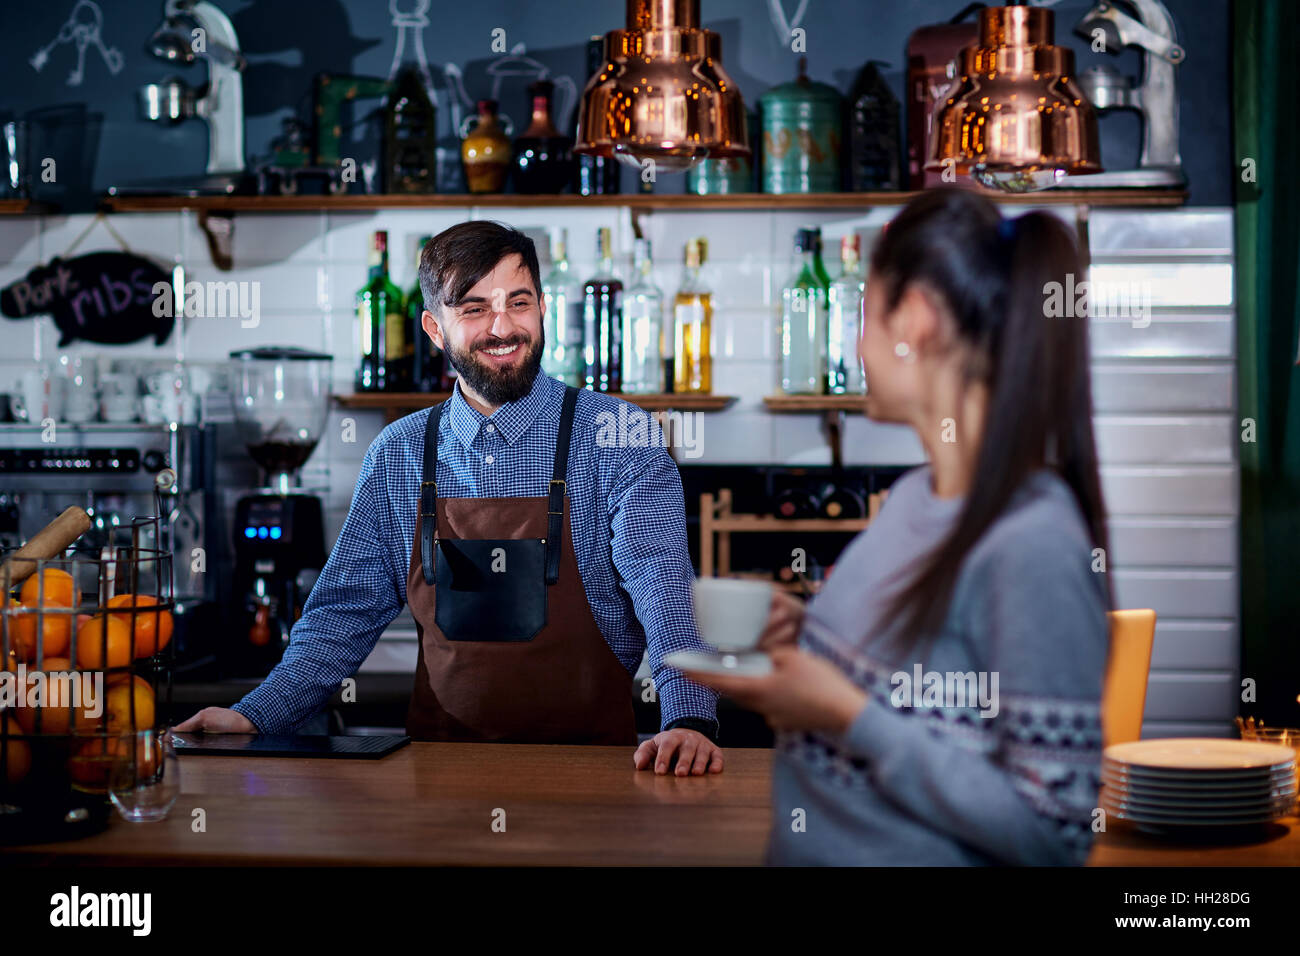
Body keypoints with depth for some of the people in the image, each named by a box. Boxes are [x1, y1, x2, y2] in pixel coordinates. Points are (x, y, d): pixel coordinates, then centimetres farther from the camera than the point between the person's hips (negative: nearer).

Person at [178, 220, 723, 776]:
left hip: (585, 772, -2)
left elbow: (661, 585, -14)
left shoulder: (616, 438, -3)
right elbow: (348, 610, 12)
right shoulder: (397, 455, 8)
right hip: (442, 768, 3)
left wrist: (688, 718, -31)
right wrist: (257, 715, -2)